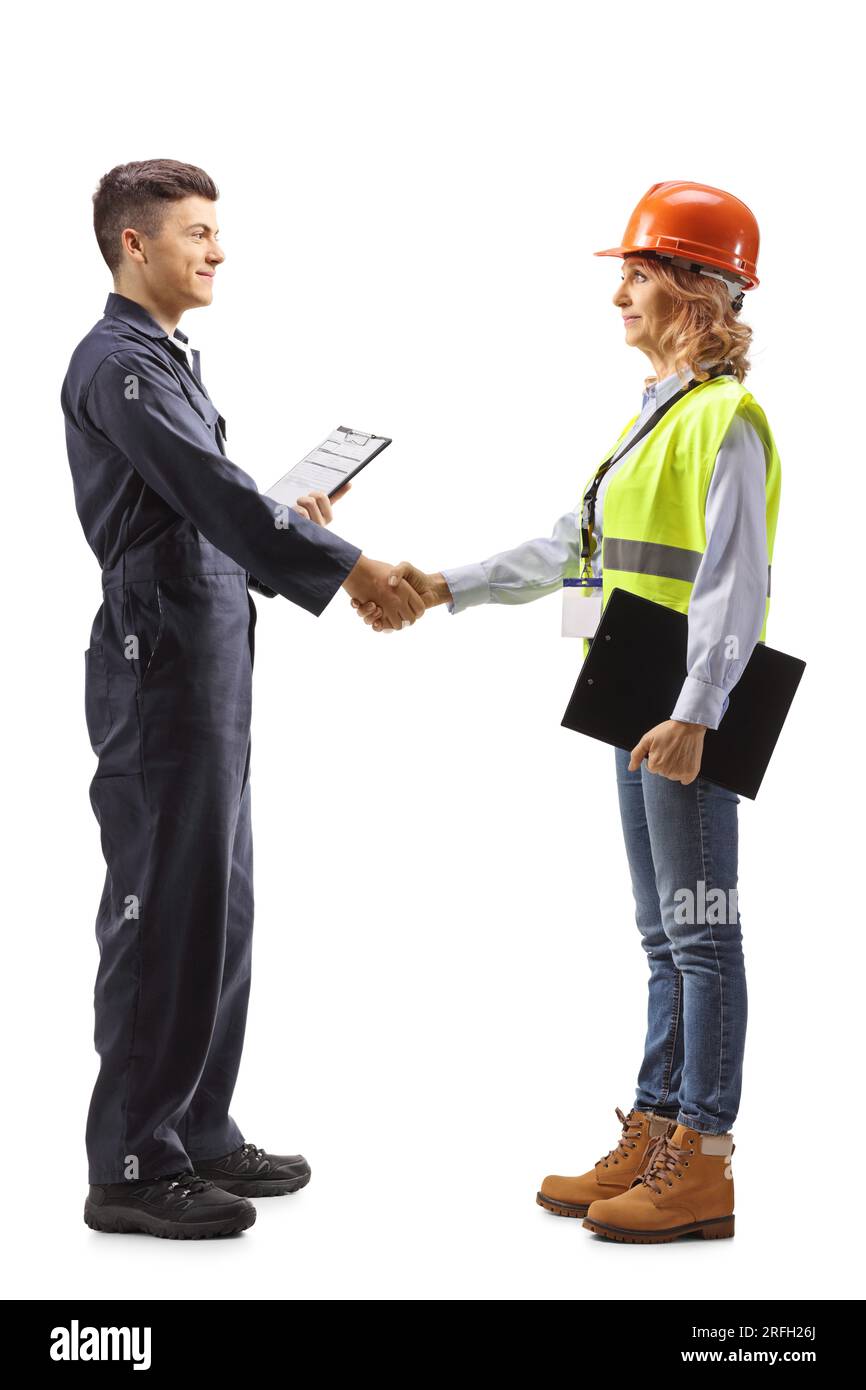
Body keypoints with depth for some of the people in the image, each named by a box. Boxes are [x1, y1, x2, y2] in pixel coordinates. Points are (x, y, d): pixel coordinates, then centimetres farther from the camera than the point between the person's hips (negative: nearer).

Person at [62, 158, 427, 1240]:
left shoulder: (167, 360, 19)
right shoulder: (119, 364, -12)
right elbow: (213, 493, -23)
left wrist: (284, 524, 6)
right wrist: (349, 568, -23)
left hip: (207, 663, 10)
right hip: (161, 664, -10)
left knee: (217, 901, 14)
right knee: (162, 908, -5)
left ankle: (198, 1133, 24)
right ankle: (130, 1169, 3)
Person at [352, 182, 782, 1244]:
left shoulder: (724, 419, -12)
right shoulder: (653, 413, 18)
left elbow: (735, 583, -19)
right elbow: (571, 547, 19)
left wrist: (694, 714, -24)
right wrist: (446, 589, 13)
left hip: (690, 714, -10)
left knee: (701, 936, -3)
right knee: (667, 938, 13)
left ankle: (705, 1165, 4)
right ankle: (652, 1141, 21)